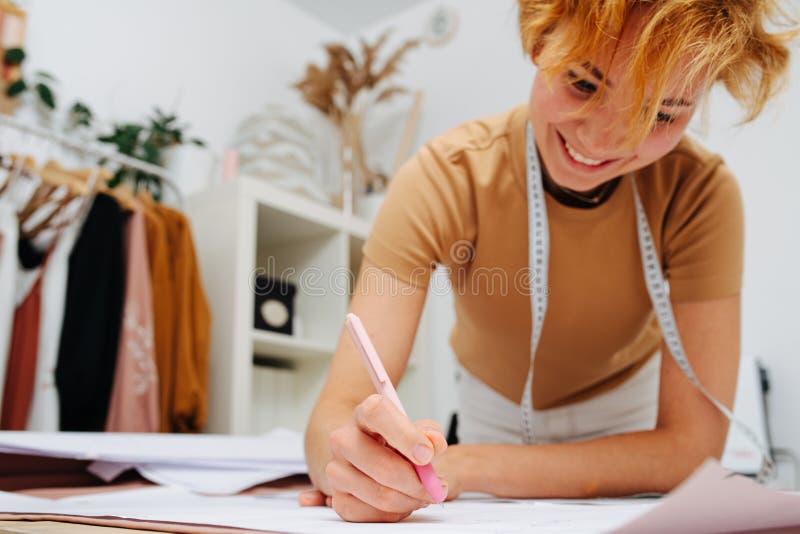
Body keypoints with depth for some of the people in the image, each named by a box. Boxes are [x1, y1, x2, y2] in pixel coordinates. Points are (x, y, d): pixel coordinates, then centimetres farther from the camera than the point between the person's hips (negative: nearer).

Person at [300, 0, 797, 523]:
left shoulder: (700, 190, -28)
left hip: (621, 409, -1)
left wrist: (462, 468, -38)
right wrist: (360, 460, -56)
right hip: (493, 406, 2)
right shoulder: (444, 178, -29)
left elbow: (692, 449, -30)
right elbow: (337, 409, -32)